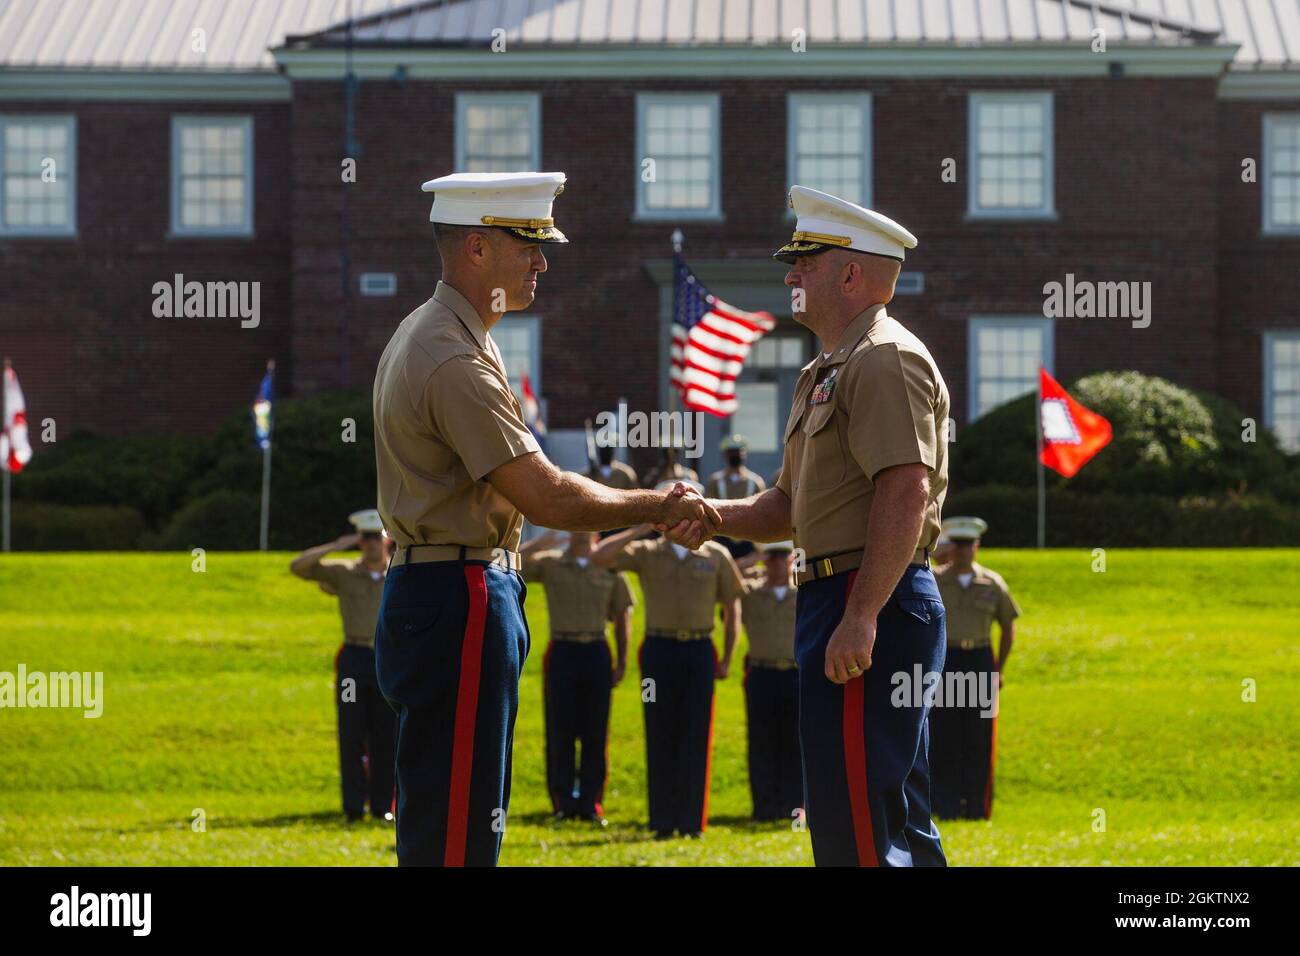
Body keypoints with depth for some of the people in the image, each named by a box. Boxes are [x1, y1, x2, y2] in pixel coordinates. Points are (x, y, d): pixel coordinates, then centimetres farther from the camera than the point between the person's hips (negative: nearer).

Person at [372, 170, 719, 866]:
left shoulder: (425, 335, 16)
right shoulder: (456, 362, -18)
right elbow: (547, 498, -21)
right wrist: (660, 508, -10)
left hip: (427, 595, 11)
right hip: (461, 603, -11)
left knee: (448, 821, 14)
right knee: (456, 833, -10)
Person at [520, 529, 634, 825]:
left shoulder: (609, 569, 8)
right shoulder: (549, 564, 5)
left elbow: (622, 615, 12)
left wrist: (622, 662, 7)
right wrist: (538, 545, -13)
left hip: (597, 655, 1)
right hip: (562, 652, -1)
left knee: (595, 733, 1)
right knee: (561, 732, -1)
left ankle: (590, 802, 6)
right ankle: (564, 802, 5)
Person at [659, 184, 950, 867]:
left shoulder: (884, 360, -12)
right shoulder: (827, 372, 23)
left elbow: (906, 491, -23)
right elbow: (790, 505, 26)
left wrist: (860, 618, -28)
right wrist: (712, 515, 7)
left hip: (871, 604, -11)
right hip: (839, 602, 11)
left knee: (854, 818, -13)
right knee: (896, 822, 14)